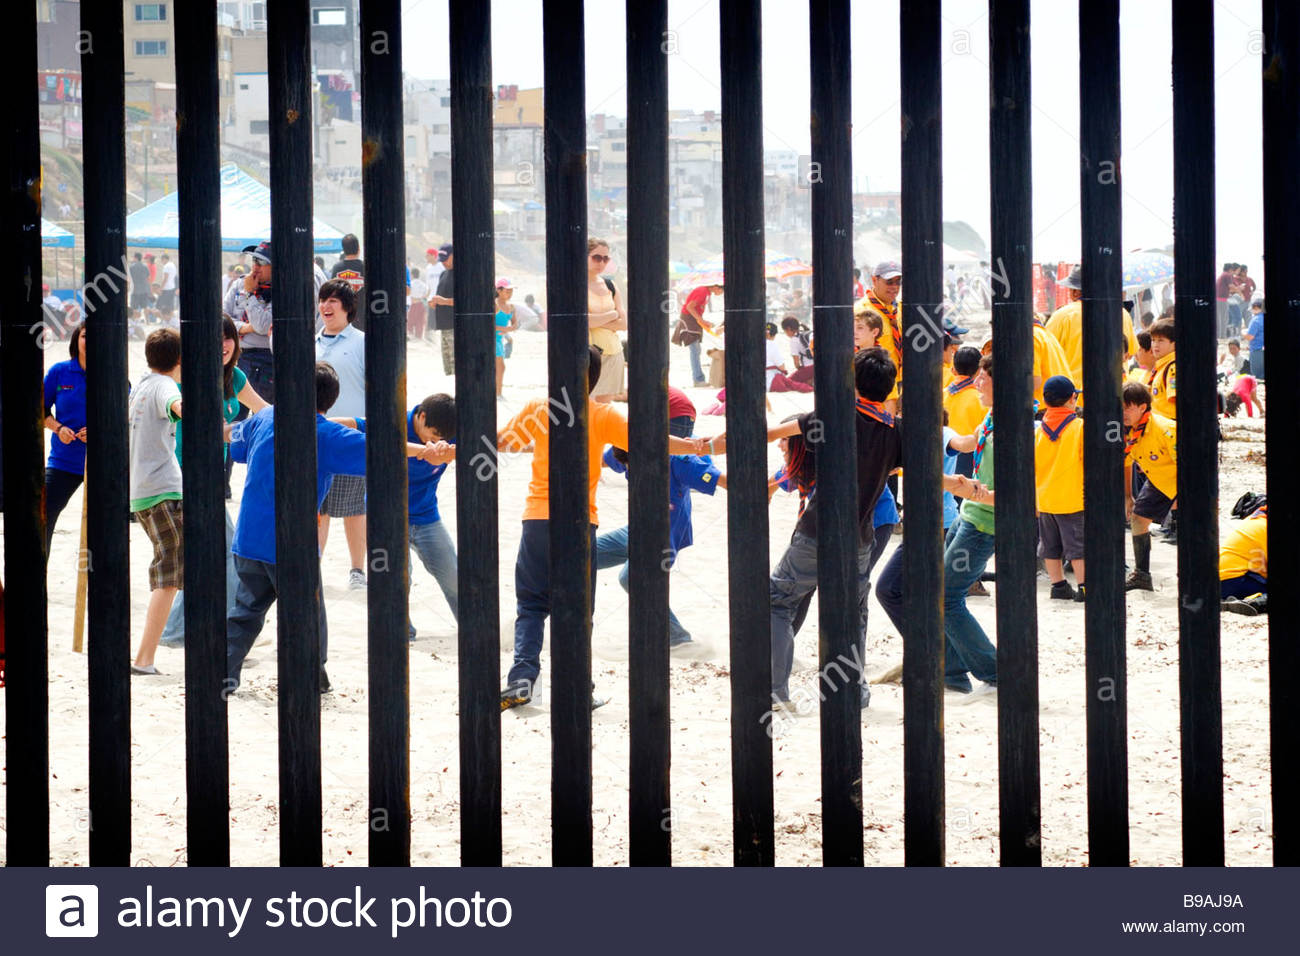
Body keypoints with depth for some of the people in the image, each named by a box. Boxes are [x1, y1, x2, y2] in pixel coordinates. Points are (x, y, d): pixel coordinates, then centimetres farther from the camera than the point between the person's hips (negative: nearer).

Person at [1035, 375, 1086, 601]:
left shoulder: (1038, 430, 3)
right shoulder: (1080, 426, -10)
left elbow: (1030, 468, 8)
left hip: (1044, 499, 4)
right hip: (1073, 498, -4)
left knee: (1050, 547, 14)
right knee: (1077, 546, -1)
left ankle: (1058, 585, 18)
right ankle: (1083, 588, -3)